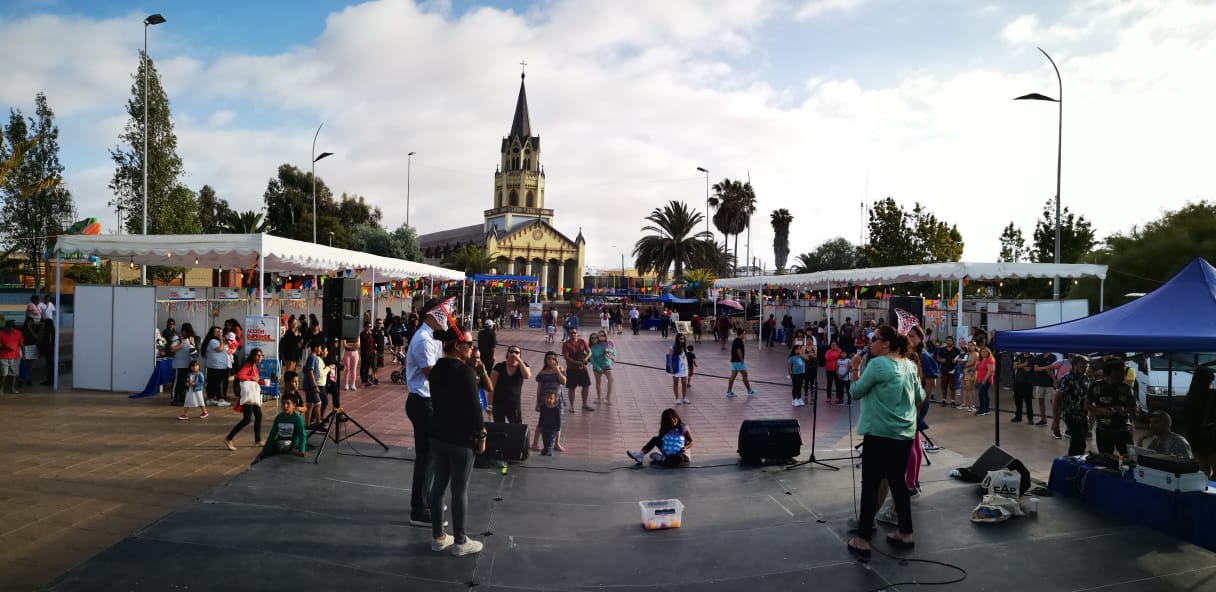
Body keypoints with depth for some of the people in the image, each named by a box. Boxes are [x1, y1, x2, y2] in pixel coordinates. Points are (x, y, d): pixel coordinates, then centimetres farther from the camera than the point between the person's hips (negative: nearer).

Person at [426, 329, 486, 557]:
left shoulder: (437, 369, 5)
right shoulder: (465, 371, -19)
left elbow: (438, 399, 12)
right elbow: (474, 407, -18)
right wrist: (481, 435, -8)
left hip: (438, 434, 7)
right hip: (462, 437, -7)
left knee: (438, 485, 12)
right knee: (460, 489, 2)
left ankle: (438, 537, 22)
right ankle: (460, 541, 12)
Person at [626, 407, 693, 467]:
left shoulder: (684, 428, -11)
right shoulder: (666, 430, 2)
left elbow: (691, 442, -4)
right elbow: (659, 439, 2)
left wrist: (686, 447, -25)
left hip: (682, 455, -5)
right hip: (669, 453, 5)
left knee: (679, 458, -43)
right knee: (655, 439, -10)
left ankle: (660, 459, -24)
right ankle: (641, 454, -16)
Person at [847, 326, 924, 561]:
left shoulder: (878, 364, -14)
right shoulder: (909, 365, 9)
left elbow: (856, 392, -7)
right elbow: (920, 397, 19)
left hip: (880, 433, -7)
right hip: (905, 434, 7)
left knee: (870, 484, -2)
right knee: (898, 482, 17)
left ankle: (862, 541, 1)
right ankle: (905, 534, 24)